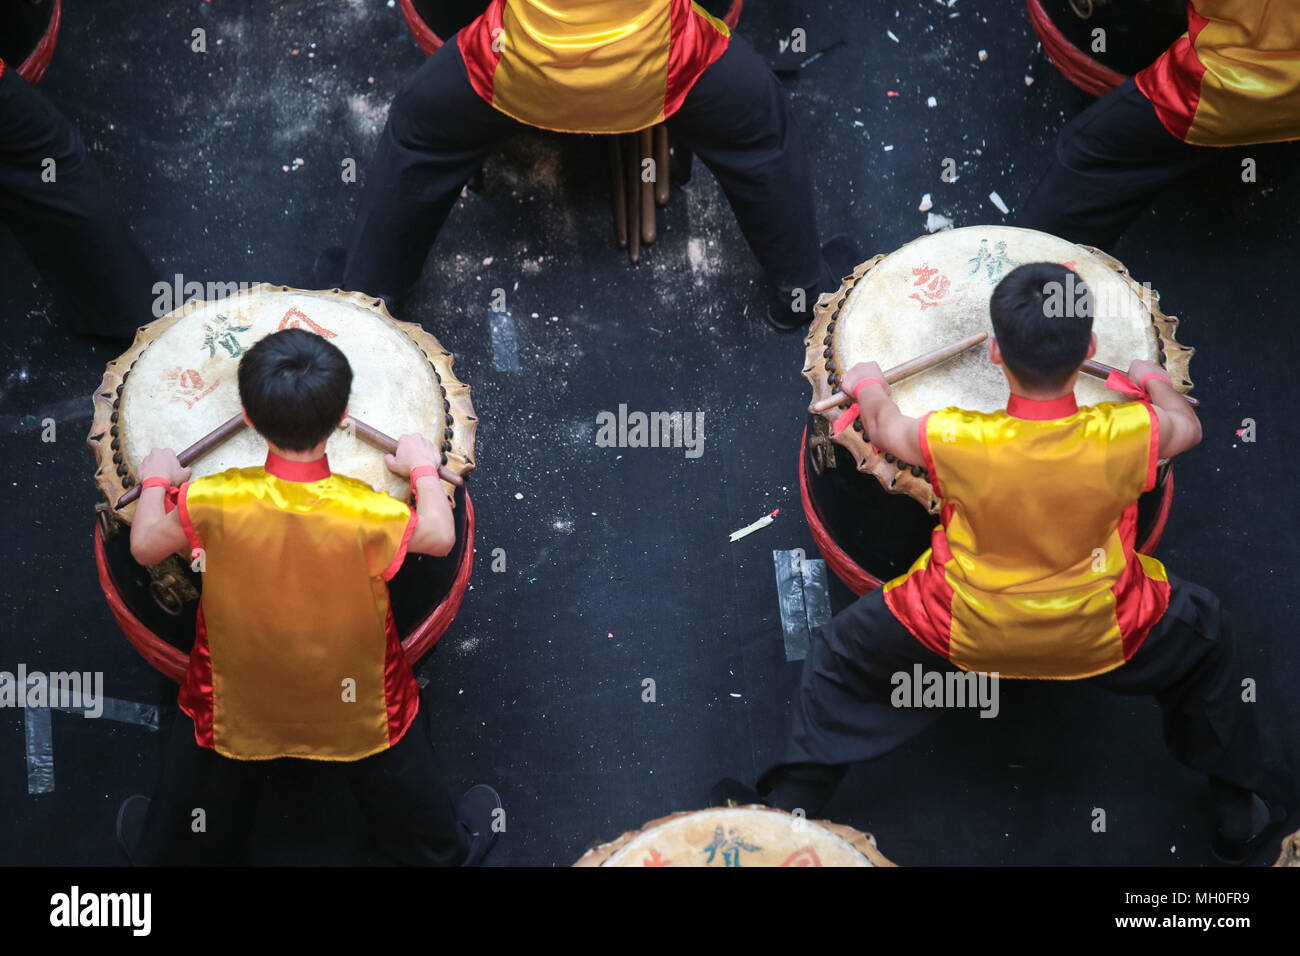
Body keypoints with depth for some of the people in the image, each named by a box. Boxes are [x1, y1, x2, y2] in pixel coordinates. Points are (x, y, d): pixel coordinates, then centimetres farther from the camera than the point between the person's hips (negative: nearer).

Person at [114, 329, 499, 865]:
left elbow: (145, 547, -10)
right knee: (396, 781, 28)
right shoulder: (367, 513, -34)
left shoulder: (213, 502, -30)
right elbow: (439, 536, -13)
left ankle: (160, 851, 58)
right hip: (356, 697, -1)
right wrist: (424, 469, 4)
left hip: (238, 695, 1)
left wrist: (155, 483, 9)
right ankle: (447, 849, 53)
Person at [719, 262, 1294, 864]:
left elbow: (886, 429, -4)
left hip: (963, 638, -1)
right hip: (1102, 639, 1)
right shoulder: (1125, 435, -26)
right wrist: (1152, 380, 22)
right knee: (1205, 635, 30)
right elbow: (1187, 427, 0)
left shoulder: (956, 441, -28)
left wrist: (867, 385, 19)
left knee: (839, 656, 22)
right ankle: (1241, 807, 41)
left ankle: (790, 806, 27)